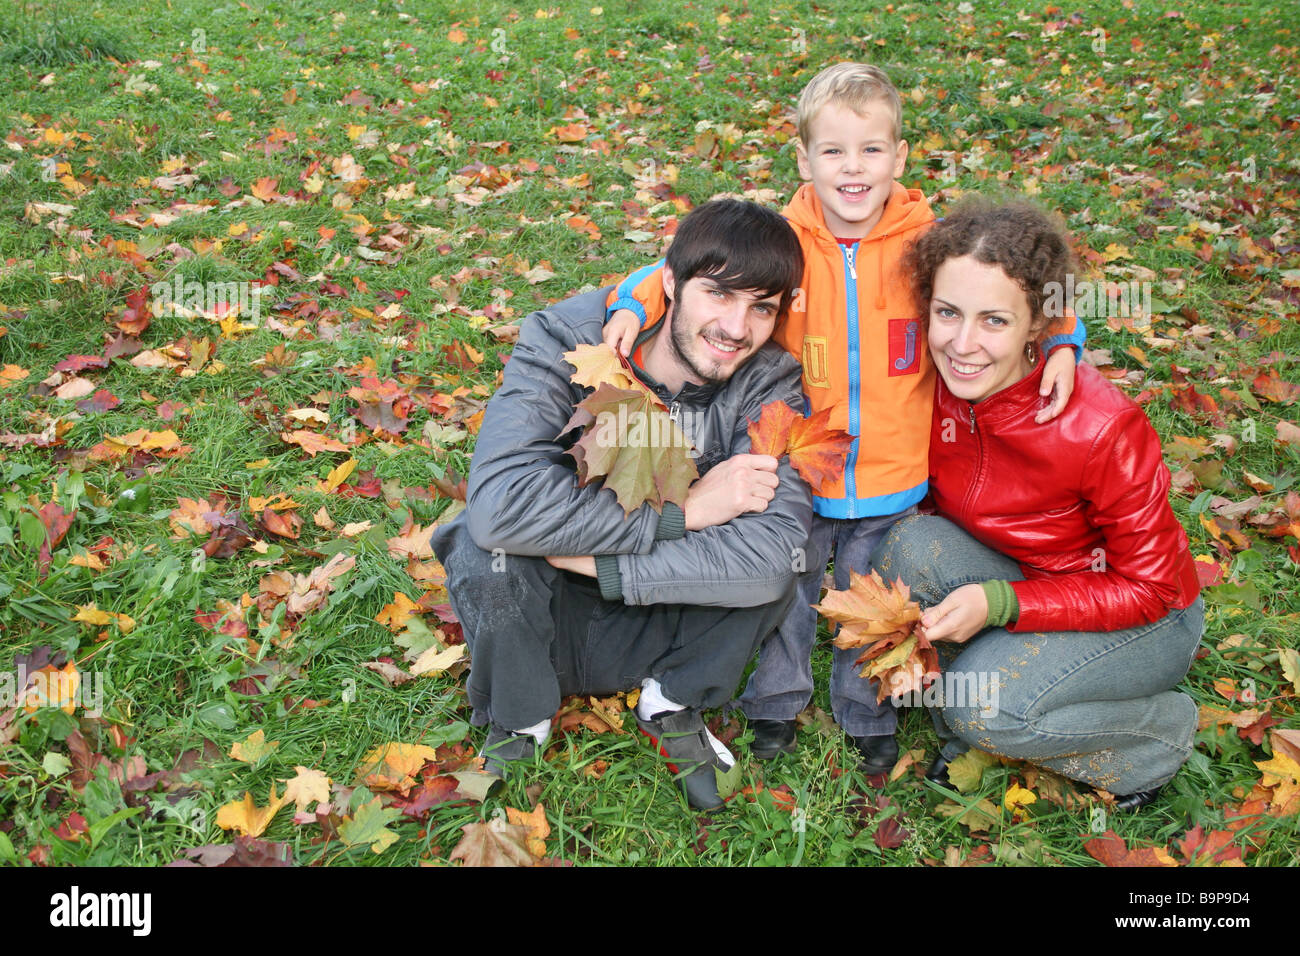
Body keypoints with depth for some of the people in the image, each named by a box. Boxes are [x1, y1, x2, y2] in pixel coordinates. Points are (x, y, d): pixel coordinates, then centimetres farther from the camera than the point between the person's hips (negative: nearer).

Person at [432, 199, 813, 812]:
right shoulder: (567, 341, -22)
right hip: (535, 622, -1)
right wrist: (682, 511, -33)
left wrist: (595, 559, -34)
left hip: (654, 628, 2)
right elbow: (500, 501, -40)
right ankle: (518, 725, -1)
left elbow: (771, 547, -32)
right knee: (490, 544, -32)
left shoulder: (769, 382, -15)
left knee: (772, 566, -25)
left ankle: (671, 706, 5)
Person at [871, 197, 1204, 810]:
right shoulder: (938, 386, -17)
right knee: (912, 546, -24)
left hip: (1148, 619, -5)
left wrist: (999, 604, -31)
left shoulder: (1104, 430, -32)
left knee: (987, 702, -28)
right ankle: (970, 735, -1)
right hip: (1023, 579, 5)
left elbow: (1149, 589, -21)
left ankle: (1163, 731, 2)